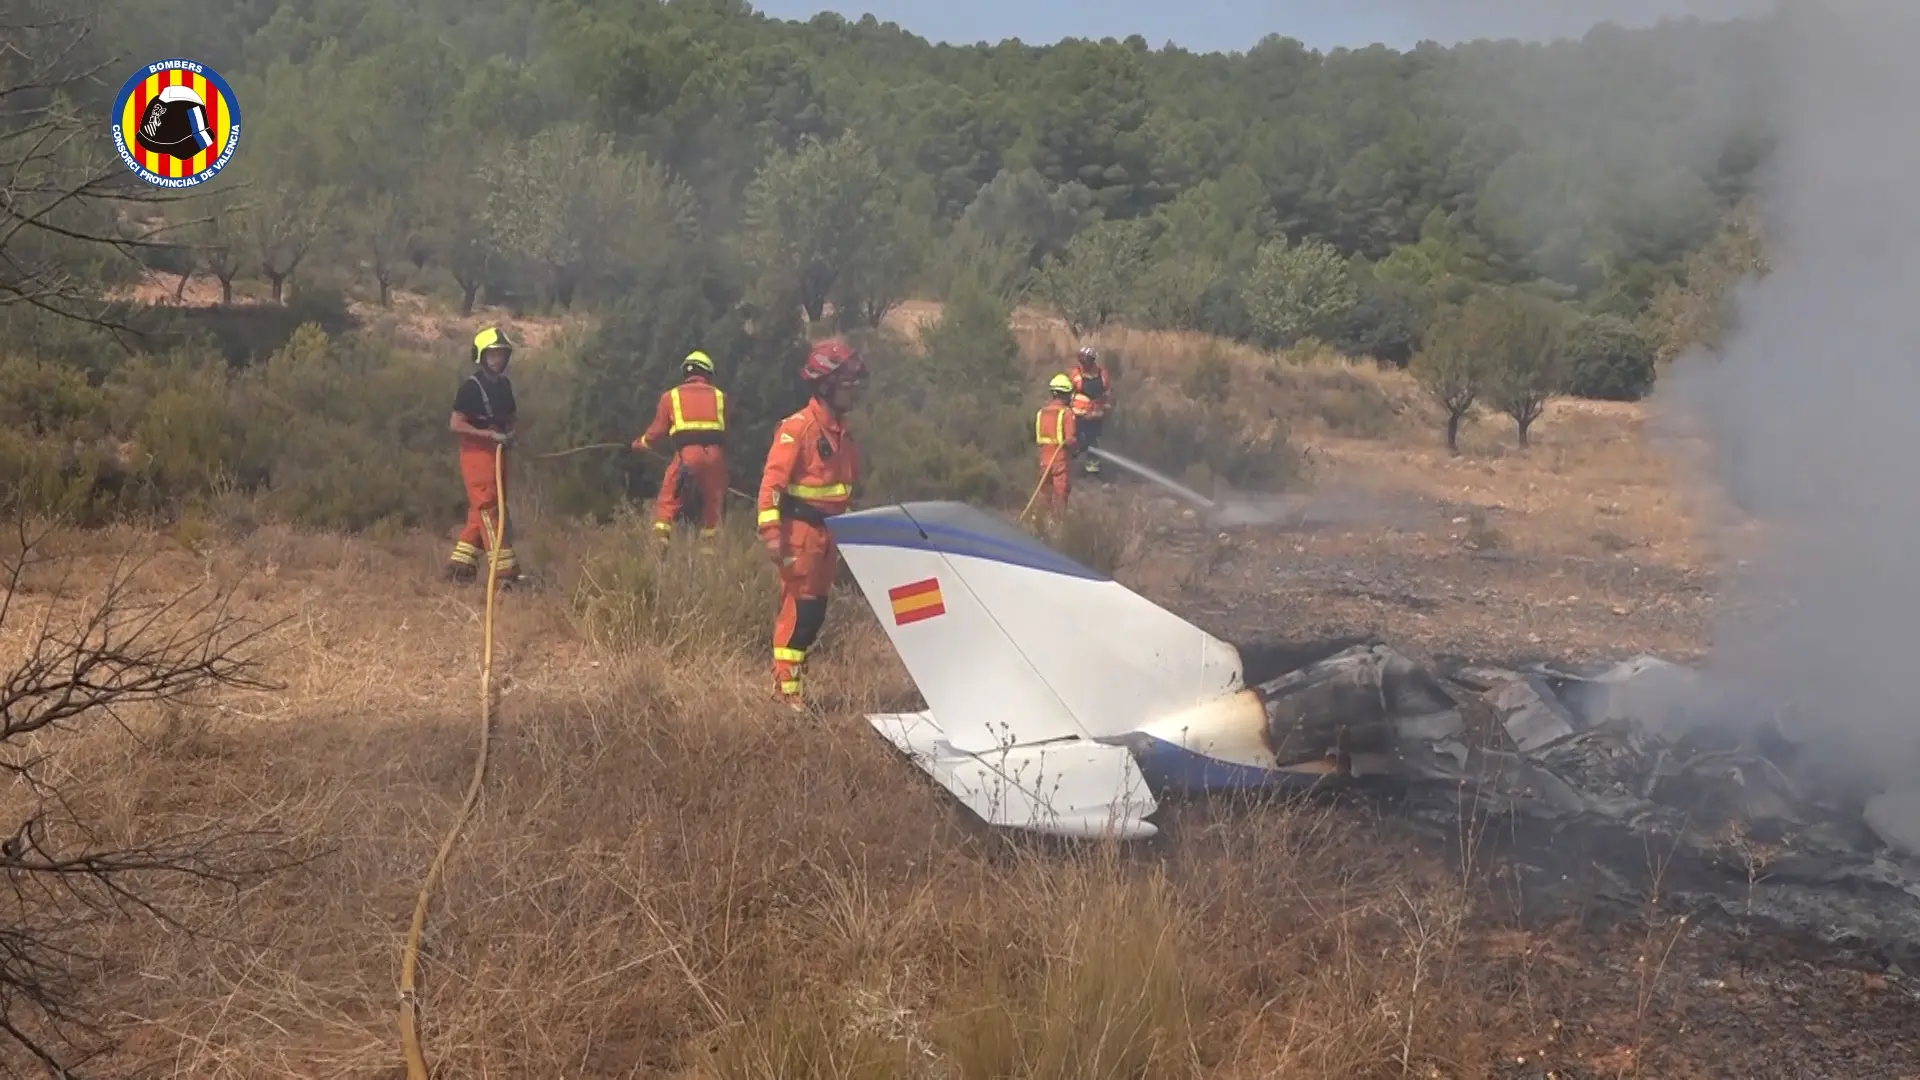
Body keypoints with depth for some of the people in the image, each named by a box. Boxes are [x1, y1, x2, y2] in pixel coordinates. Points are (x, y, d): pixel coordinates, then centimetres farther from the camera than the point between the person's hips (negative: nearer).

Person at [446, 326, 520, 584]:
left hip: (498, 452, 9)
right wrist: (488, 434, -21)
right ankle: (506, 569, -11)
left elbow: (511, 415, 27)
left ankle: (460, 564, 18)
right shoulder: (472, 387, -12)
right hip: (476, 453, -8)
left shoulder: (504, 384, 12)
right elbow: (455, 424, -17)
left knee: (481, 511, 11)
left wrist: (510, 430, 5)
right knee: (489, 510, -9)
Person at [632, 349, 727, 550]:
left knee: (668, 501, 3)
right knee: (712, 502, 18)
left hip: (687, 453, -2)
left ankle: (660, 539, -11)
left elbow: (656, 431, 16)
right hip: (715, 454, 2)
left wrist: (640, 443, 33)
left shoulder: (672, 396, 13)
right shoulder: (720, 396, 18)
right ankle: (708, 544, 18)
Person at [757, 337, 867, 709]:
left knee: (813, 611, 12)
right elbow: (772, 480, -17)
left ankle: (783, 681, 21)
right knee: (799, 609, -8)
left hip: (827, 534, 9)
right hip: (800, 532, -9)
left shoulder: (843, 434, 14)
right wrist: (771, 531, -22)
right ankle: (786, 691, -3)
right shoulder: (798, 428, -13)